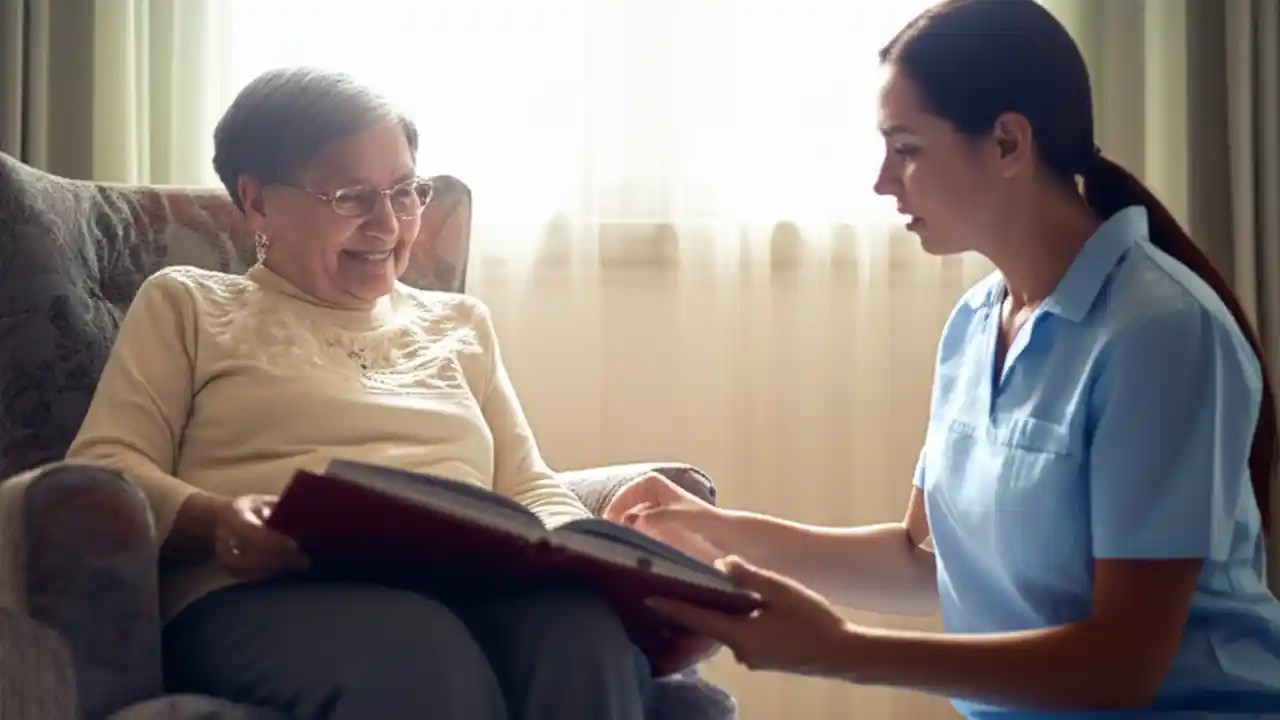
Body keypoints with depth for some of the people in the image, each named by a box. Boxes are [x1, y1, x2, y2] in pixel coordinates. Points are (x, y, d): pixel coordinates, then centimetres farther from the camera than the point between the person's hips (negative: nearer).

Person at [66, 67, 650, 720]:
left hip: (475, 592, 4)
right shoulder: (185, 304, 19)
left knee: (583, 626, -35)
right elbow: (101, 467, 6)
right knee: (428, 661, -41)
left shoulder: (460, 322, 30)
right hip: (272, 595, -4)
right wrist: (218, 525, -17)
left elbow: (530, 491, 25)